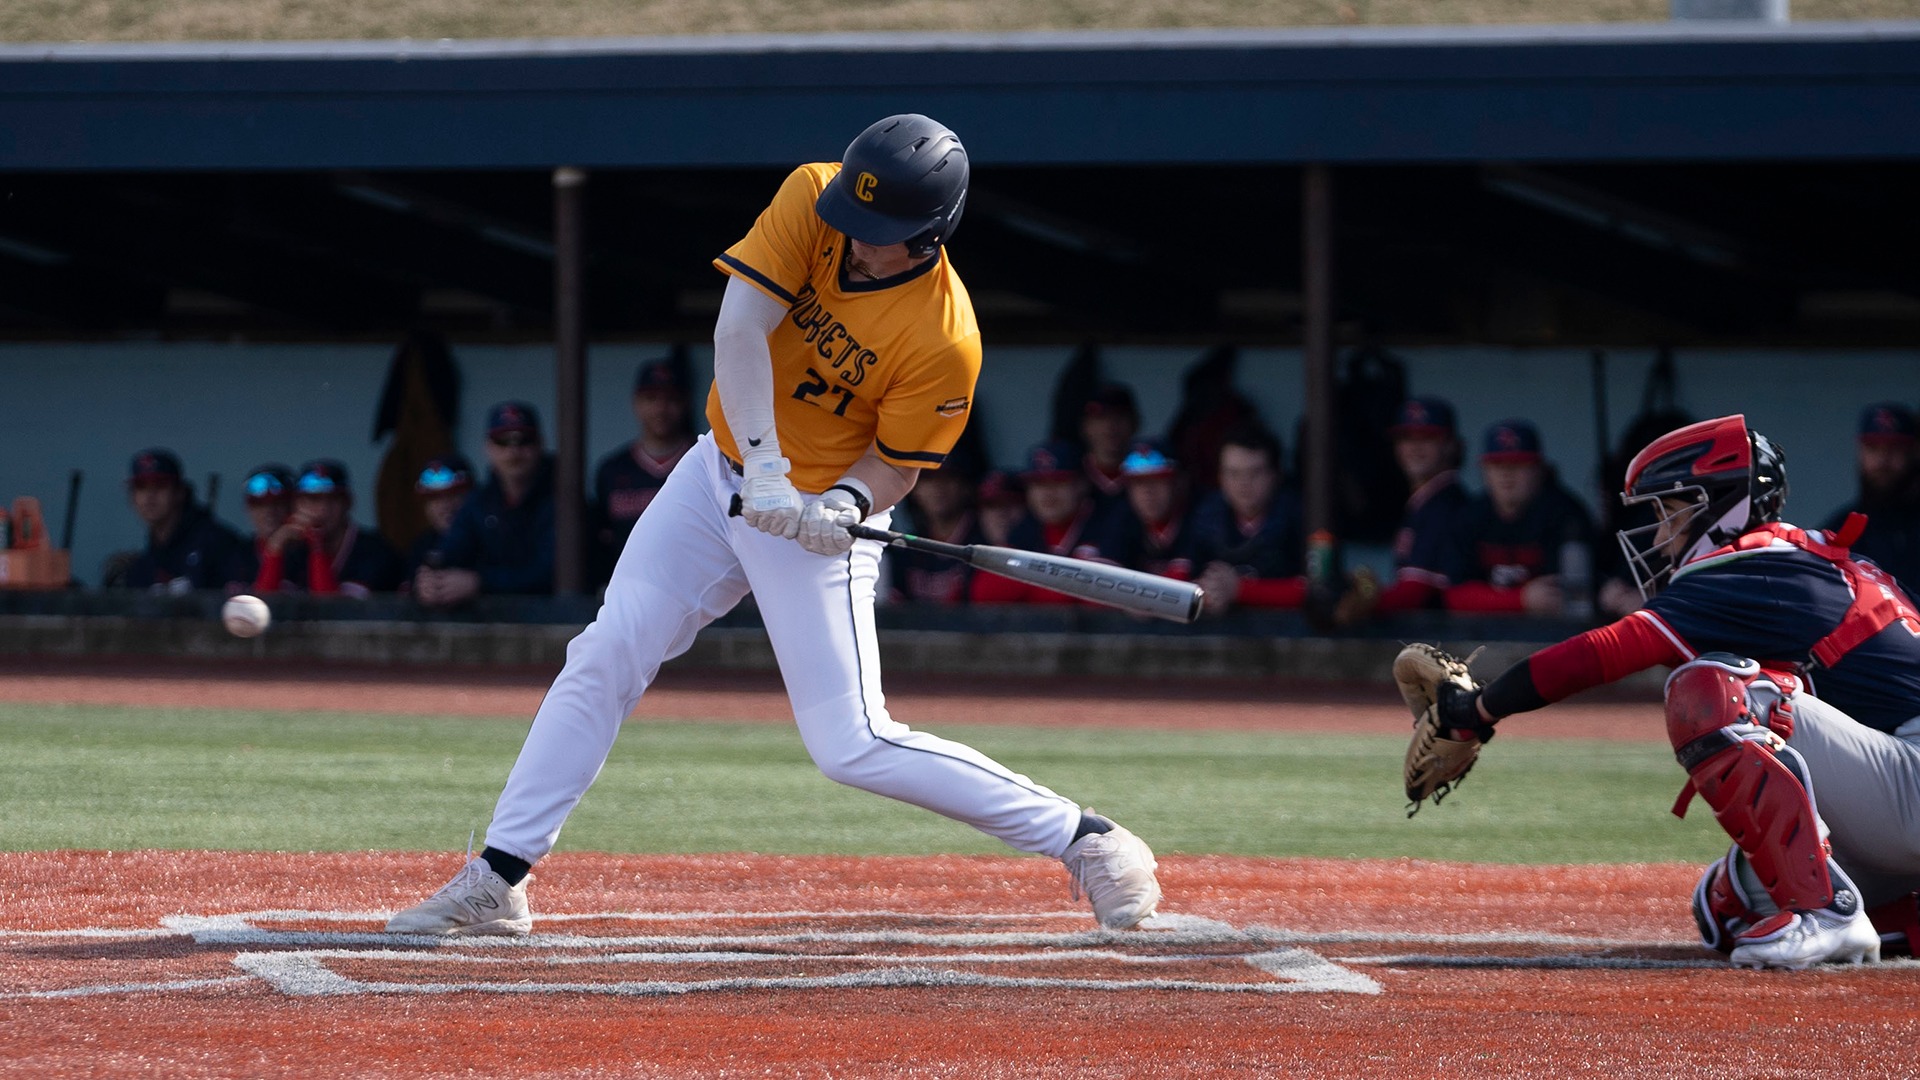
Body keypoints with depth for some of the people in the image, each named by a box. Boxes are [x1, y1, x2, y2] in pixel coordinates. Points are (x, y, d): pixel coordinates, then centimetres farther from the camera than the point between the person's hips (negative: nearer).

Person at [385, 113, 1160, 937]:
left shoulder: (944, 342, -25)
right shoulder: (812, 201, -16)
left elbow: (894, 464, -12)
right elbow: (739, 327, -22)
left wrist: (846, 508, -33)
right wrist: (763, 466, -29)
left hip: (821, 516, -5)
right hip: (723, 470, 5)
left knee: (852, 745, -10)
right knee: (605, 658, 0)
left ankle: (1086, 842, 1)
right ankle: (496, 883, 7)